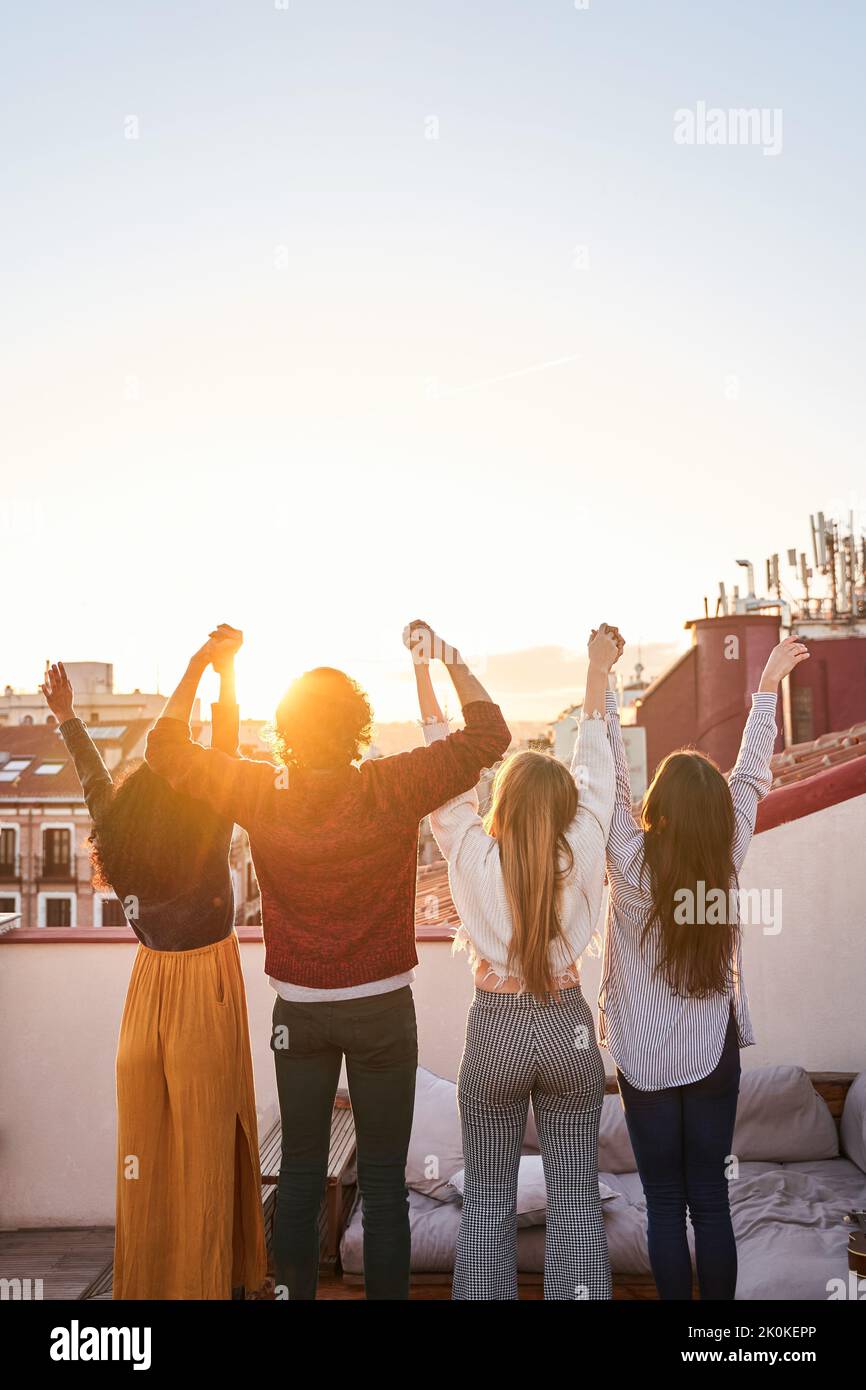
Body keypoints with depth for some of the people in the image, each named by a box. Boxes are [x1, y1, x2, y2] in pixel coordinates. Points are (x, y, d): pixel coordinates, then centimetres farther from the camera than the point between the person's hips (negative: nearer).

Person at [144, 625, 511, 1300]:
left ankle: (295, 1291, 25)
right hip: (382, 1008, -2)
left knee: (300, 1172, 15)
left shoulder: (259, 792, -11)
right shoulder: (392, 789, -17)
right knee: (383, 1180, 8)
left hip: (299, 1011, 2)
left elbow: (166, 746, 3)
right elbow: (489, 736, -9)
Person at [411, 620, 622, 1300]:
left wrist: (424, 671, 3)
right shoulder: (582, 854, -11)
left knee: (487, 1203, 13)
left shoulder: (474, 856, -13)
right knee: (576, 1201, 10)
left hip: (495, 1027, 0)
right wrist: (598, 671, 11)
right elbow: (595, 762, 0)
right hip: (569, 1027, 1)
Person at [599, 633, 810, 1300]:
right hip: (714, 1051, 2)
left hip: (645, 1057, -2)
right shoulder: (727, 860, -11)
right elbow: (750, 777, -1)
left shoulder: (631, 862, -19)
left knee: (665, 1202, 8)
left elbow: (610, 773, -16)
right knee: (711, 1198, 11)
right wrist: (768, 683, 8)